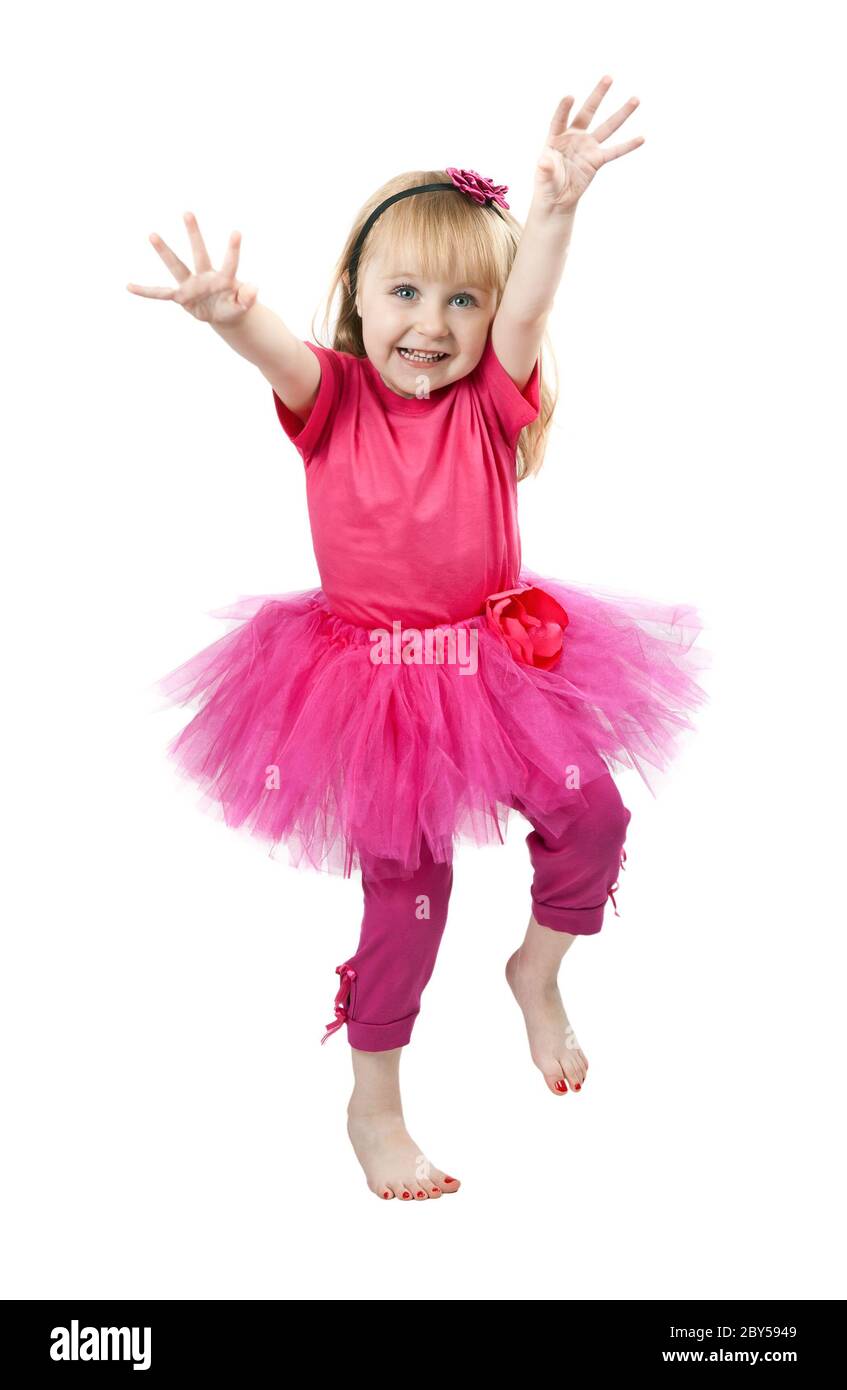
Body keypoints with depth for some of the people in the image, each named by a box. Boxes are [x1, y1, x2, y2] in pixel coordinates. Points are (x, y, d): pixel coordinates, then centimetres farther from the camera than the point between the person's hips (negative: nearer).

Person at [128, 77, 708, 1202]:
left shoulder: (489, 400, -4)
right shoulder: (335, 398, -9)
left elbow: (525, 312, -23)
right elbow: (282, 353, -31)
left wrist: (557, 206, -42)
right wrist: (232, 316, -55)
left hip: (497, 660, 3)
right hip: (372, 678, -3)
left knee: (592, 815, -1)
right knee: (408, 882, -2)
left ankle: (538, 971, 33)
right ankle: (373, 1109, 19)